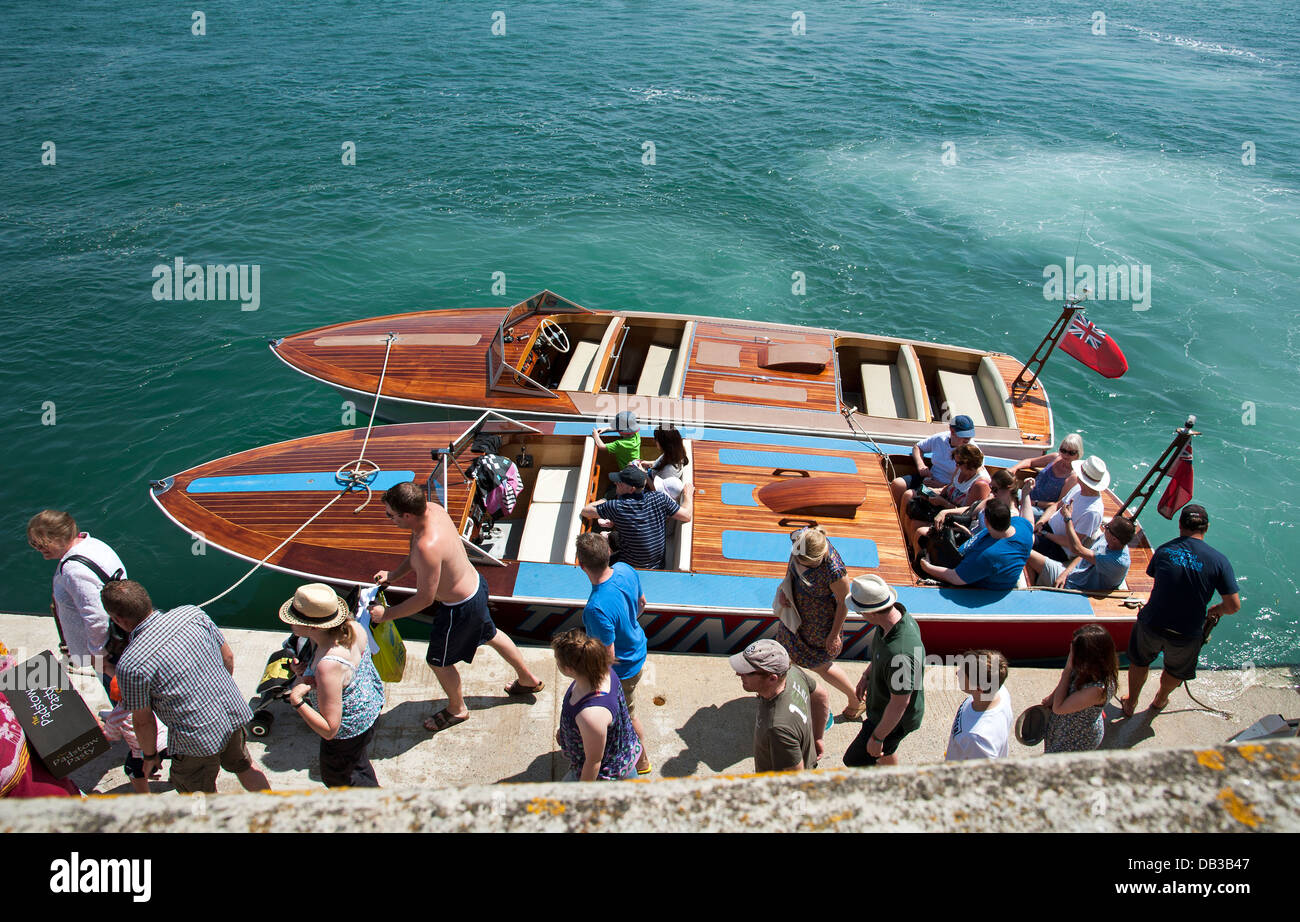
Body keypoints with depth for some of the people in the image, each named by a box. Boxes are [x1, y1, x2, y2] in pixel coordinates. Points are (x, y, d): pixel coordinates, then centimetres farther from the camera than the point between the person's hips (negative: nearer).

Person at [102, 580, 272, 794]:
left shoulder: (130, 666, -22)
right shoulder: (193, 613, -9)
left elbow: (143, 721, -10)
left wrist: (150, 756, 9)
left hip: (199, 740, -6)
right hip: (234, 712, 6)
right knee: (243, 765, 32)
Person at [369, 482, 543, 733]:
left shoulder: (428, 547, -40)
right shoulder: (432, 509, -13)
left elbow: (425, 598, -28)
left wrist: (387, 614, -17)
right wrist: (393, 575, 4)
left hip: (460, 608, -9)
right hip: (475, 584, 9)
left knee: (438, 661, 17)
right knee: (490, 635, 33)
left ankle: (457, 709, 44)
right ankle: (528, 679, 54)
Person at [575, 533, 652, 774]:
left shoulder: (596, 609, -42)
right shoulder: (625, 570, -19)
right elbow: (641, 603, 2)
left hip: (622, 670, -7)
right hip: (638, 651, 8)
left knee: (627, 716, 22)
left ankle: (641, 760, 48)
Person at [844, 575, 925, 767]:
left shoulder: (900, 654, -43)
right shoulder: (899, 615, -15)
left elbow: (899, 704, -31)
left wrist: (877, 738, -19)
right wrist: (867, 675, 17)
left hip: (896, 719, -8)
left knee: (854, 760, 7)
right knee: (884, 753, 31)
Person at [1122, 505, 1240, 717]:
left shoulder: (1163, 550, -8)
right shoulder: (1219, 561, -14)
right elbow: (1234, 606, -12)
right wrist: (1216, 610, 10)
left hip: (1151, 625, 0)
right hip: (1187, 634, 0)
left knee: (1139, 662, 29)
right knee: (1176, 671, 31)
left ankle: (1130, 704, 48)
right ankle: (1160, 700, 57)